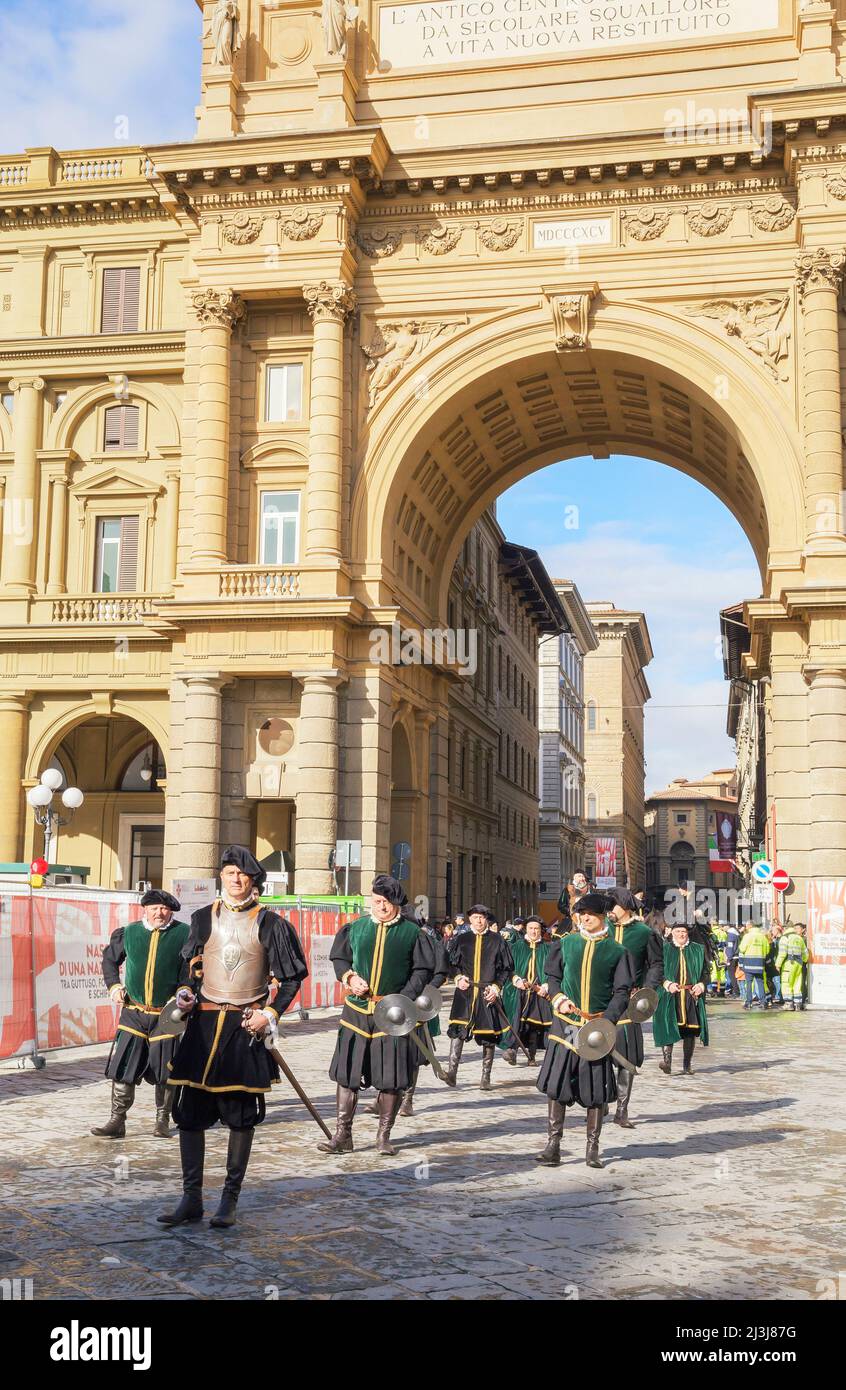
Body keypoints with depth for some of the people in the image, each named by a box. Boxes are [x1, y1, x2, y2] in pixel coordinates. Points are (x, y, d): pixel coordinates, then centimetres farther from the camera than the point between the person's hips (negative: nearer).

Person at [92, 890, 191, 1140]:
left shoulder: (184, 934, -5)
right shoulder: (129, 933, 3)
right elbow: (109, 959, 19)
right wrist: (114, 986, 8)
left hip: (167, 1015, -2)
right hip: (134, 1013, 2)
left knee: (165, 1073, 7)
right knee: (121, 1068, -1)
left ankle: (162, 1121, 22)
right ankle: (117, 1121, 8)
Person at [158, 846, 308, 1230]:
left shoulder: (269, 923, 0)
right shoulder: (203, 919, 8)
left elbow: (291, 975, 3)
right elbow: (190, 967, 17)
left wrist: (270, 1014, -7)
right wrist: (186, 995, -2)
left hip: (247, 1026, -2)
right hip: (204, 1024, 2)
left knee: (242, 1115, 3)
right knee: (189, 1111, 2)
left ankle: (230, 1199, 15)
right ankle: (192, 1198, 12)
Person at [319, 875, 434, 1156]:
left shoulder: (412, 933, 1)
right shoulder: (356, 928, 7)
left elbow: (423, 970, 1)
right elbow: (338, 958, 16)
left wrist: (404, 998, -11)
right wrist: (349, 977, -4)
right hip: (357, 1011, 2)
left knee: (391, 1078, 1)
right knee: (347, 1073, 1)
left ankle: (384, 1136, 15)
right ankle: (342, 1135, 10)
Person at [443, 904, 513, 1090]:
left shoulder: (497, 942, 5)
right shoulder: (461, 940, 8)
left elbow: (507, 968, 7)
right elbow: (449, 963, 11)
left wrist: (496, 987, -5)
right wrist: (457, 977, -6)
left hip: (488, 994, 0)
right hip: (465, 992, 0)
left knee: (489, 1035, 2)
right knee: (458, 1029, -17)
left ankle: (486, 1077, 12)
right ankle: (452, 1071, -20)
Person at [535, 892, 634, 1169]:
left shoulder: (616, 951, 2)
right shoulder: (565, 944, 7)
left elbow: (622, 991, 0)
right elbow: (552, 976, 14)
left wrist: (607, 1020, -14)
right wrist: (559, 999, -5)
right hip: (565, 1023, 1)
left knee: (597, 1088, 3)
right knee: (556, 1083, -3)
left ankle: (592, 1149, 14)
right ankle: (553, 1145, 5)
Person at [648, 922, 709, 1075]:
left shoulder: (698, 950, 13)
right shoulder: (663, 949, 6)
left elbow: (706, 970, 13)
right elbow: (655, 970, 0)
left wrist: (702, 984, -6)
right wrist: (666, 983, -15)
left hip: (692, 994, 2)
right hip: (669, 995, -2)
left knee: (690, 1030, 2)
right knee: (668, 1026, -16)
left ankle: (687, 1065, 10)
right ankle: (666, 1059, -18)